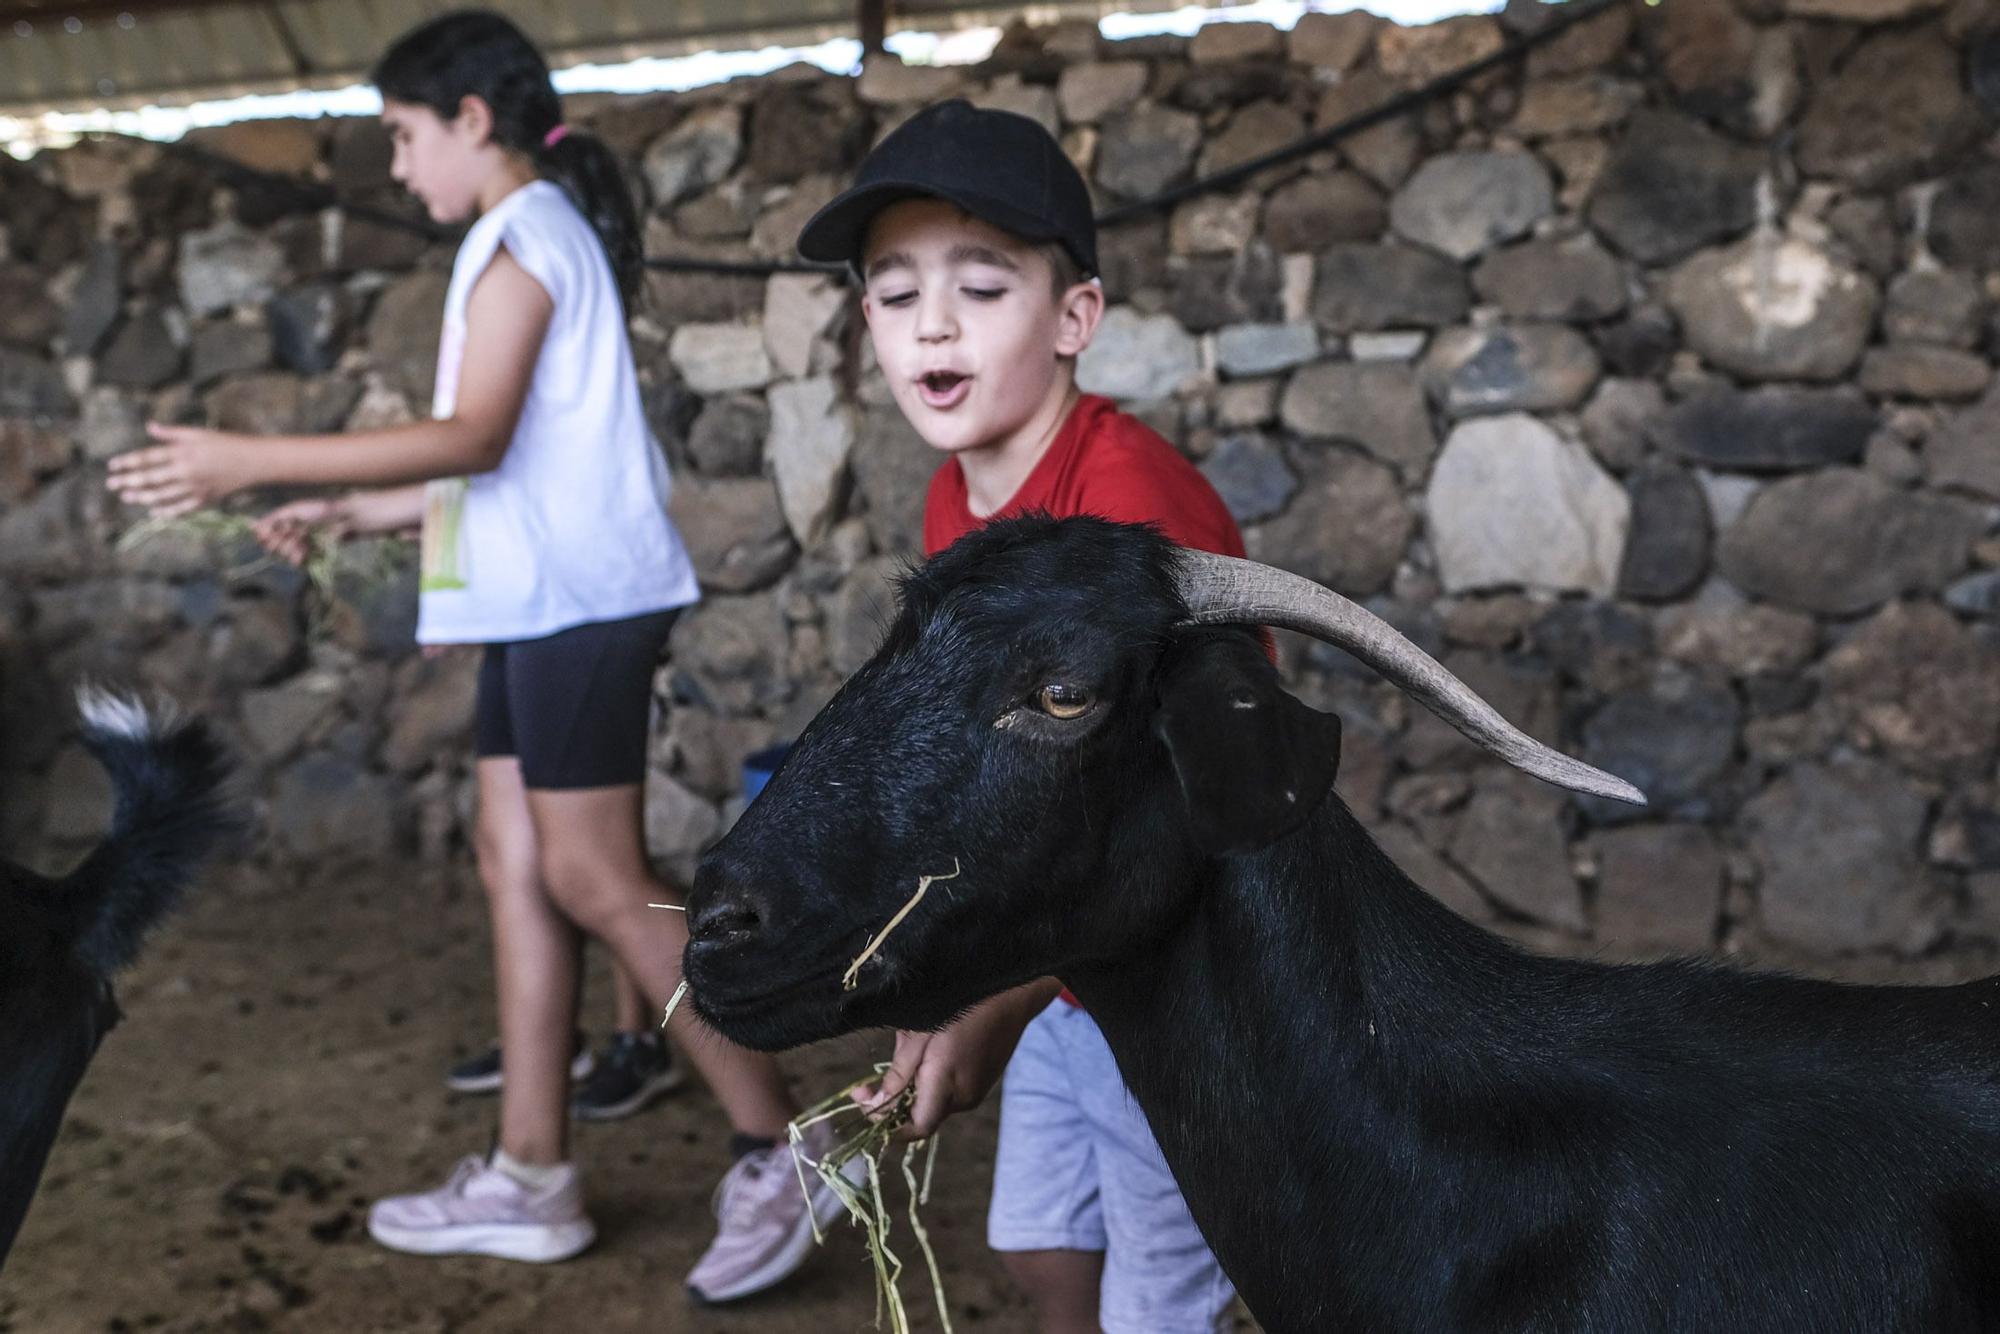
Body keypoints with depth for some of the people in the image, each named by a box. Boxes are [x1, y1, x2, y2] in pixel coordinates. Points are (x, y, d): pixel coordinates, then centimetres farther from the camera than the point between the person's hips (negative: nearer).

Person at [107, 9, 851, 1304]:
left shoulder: (520, 237, -9)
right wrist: (347, 514, 19)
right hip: (542, 598, 10)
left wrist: (252, 460, -22)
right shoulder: (546, 236, 19)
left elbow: (476, 436, -22)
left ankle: (781, 1151, -4)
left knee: (595, 876, -9)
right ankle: (532, 1176, 12)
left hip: (579, 597, -10)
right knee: (517, 859, 8)